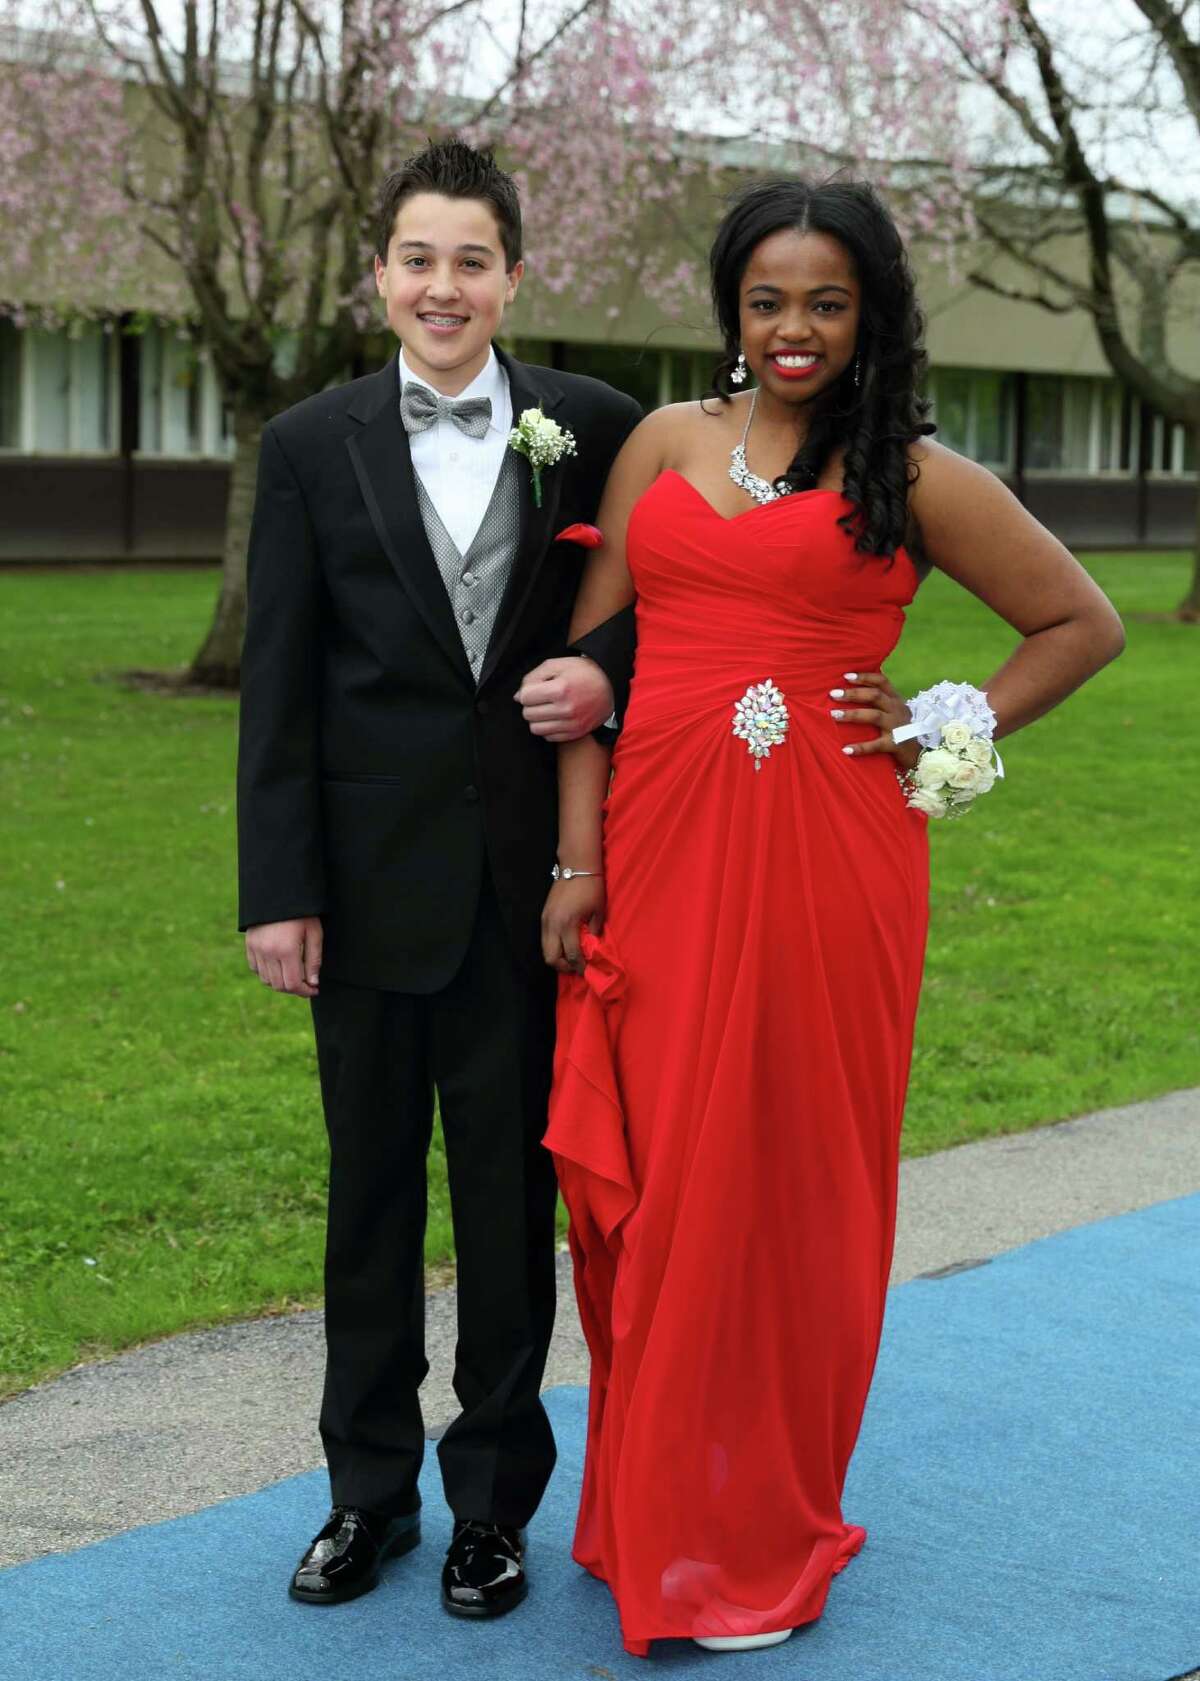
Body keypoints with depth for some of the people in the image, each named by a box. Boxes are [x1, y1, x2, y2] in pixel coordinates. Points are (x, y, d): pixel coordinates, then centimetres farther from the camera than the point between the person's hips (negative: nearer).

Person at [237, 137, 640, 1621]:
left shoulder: (594, 428, 1)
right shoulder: (313, 445, 1)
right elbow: (277, 685, -1)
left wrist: (610, 672, -11)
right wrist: (277, 891, -6)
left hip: (531, 875, 0)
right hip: (372, 876, 0)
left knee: (513, 1195, 8)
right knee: (373, 1192, 12)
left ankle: (494, 1496, 24)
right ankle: (369, 1491, 27)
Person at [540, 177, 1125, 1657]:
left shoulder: (911, 476, 4)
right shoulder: (666, 441, 11)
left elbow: (1082, 623, 12)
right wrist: (577, 858, -2)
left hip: (823, 857, -2)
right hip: (659, 848, 2)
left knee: (792, 1175, 5)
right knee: (653, 1178, 6)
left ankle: (763, 1531, 20)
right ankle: (652, 1515, 22)